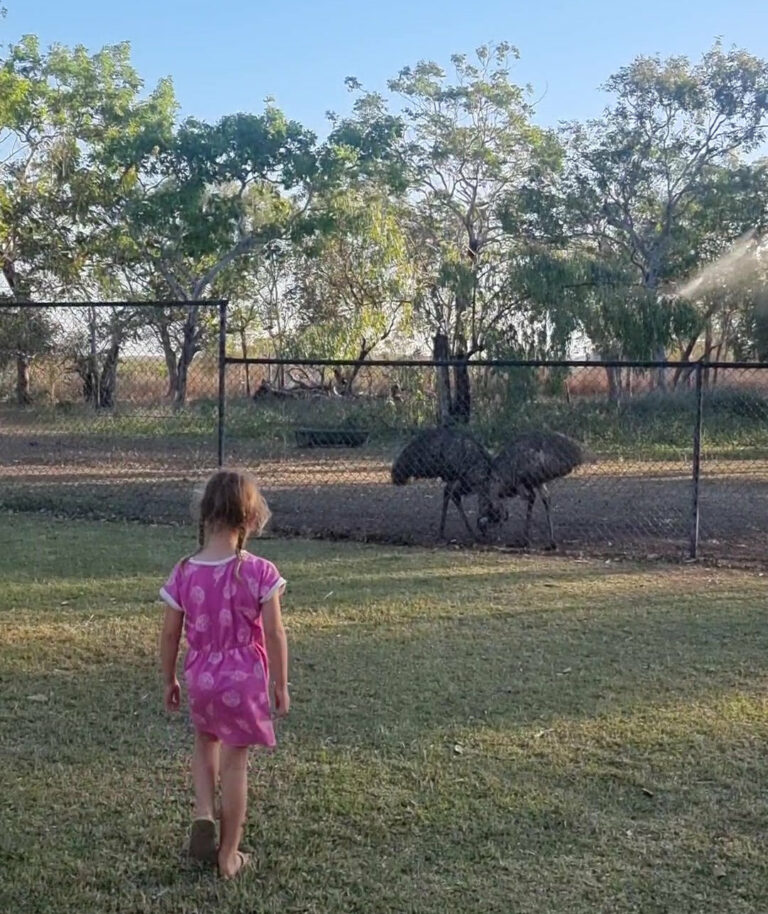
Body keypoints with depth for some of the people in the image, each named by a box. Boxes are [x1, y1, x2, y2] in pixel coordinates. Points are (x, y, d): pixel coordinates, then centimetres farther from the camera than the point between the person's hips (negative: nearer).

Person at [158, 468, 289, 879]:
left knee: (205, 743, 29)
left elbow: (169, 635, -1)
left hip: (201, 678, 2)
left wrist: (169, 680, 14)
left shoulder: (184, 573, -9)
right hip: (244, 679, -2)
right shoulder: (259, 572, -16)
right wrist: (281, 684, 1)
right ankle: (229, 855, 21)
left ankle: (203, 814, 8)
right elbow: (275, 635, -12)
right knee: (235, 762, 10)